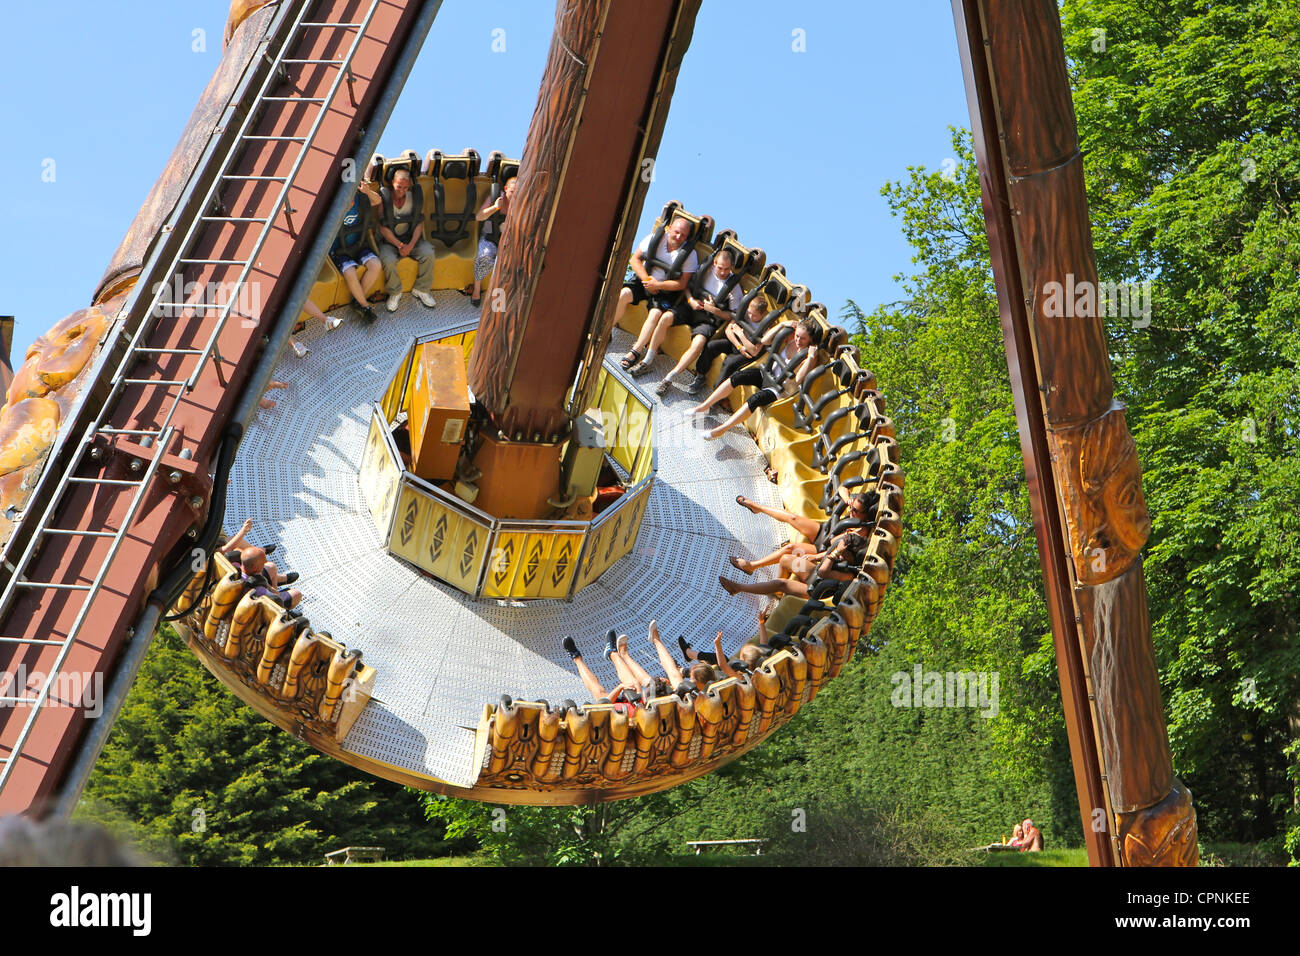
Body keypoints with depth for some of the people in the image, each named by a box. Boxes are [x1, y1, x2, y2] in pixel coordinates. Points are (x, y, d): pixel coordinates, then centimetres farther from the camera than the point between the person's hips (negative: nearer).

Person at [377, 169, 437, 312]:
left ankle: (421, 289, -5)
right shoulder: (384, 198, -11)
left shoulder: (415, 197, -2)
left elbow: (419, 223, -2)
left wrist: (410, 245, -16)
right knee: (389, 261, -32)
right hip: (389, 240, -2)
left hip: (411, 239, 3)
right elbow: (383, 228, -10)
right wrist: (399, 245, -18)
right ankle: (395, 293, -6)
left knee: (428, 253, -24)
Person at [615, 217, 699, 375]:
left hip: (666, 290, -3)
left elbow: (682, 283, -12)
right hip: (645, 279, 3)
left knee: (656, 313, -27)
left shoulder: (690, 254, -11)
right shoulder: (656, 239, -4)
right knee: (623, 294, -22)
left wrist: (657, 285, -20)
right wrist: (646, 279, -13)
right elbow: (635, 258, 0)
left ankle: (636, 351, -24)